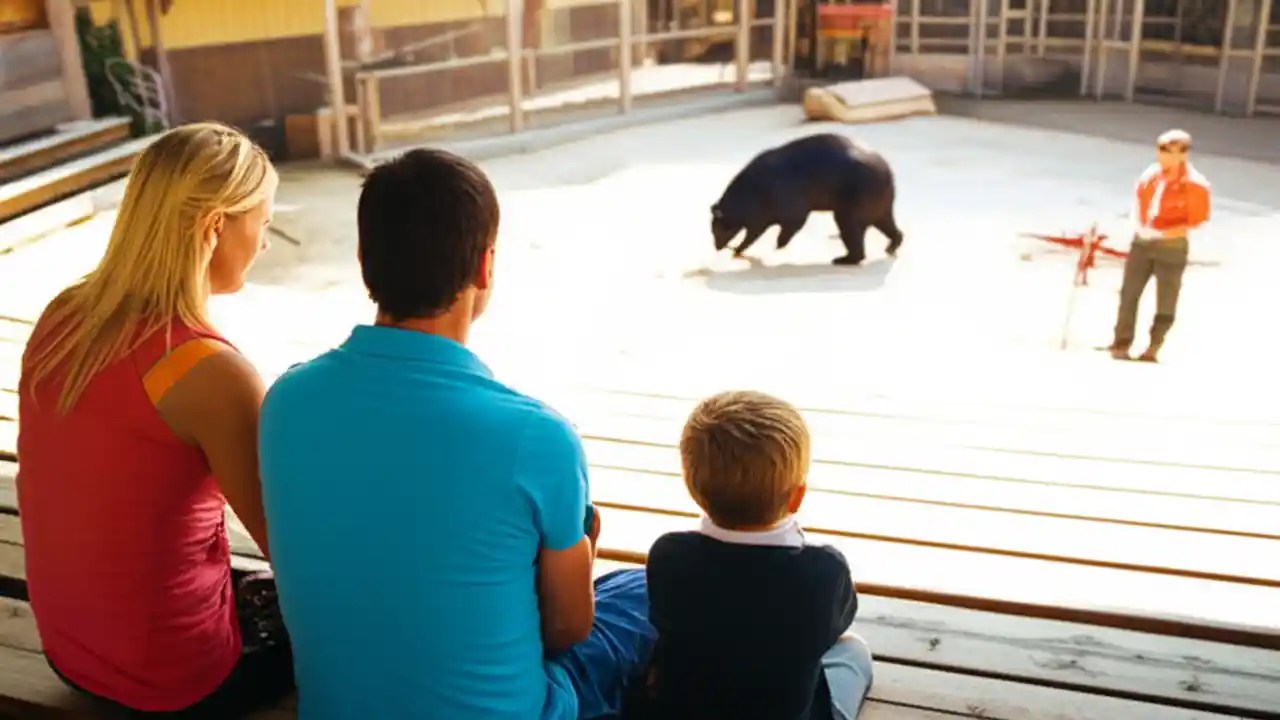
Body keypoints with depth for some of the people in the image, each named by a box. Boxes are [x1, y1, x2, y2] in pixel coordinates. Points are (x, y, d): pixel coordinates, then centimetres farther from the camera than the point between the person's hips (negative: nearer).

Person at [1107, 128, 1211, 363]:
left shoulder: (1195, 185, -13)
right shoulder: (1151, 174, 2)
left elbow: (1197, 221, -11)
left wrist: (1162, 234, -18)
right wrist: (1140, 225, 0)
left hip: (1171, 246, -5)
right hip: (1142, 241, 5)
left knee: (1166, 300, 3)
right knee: (1129, 292, 3)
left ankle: (1153, 348, 12)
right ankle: (1122, 342, 10)